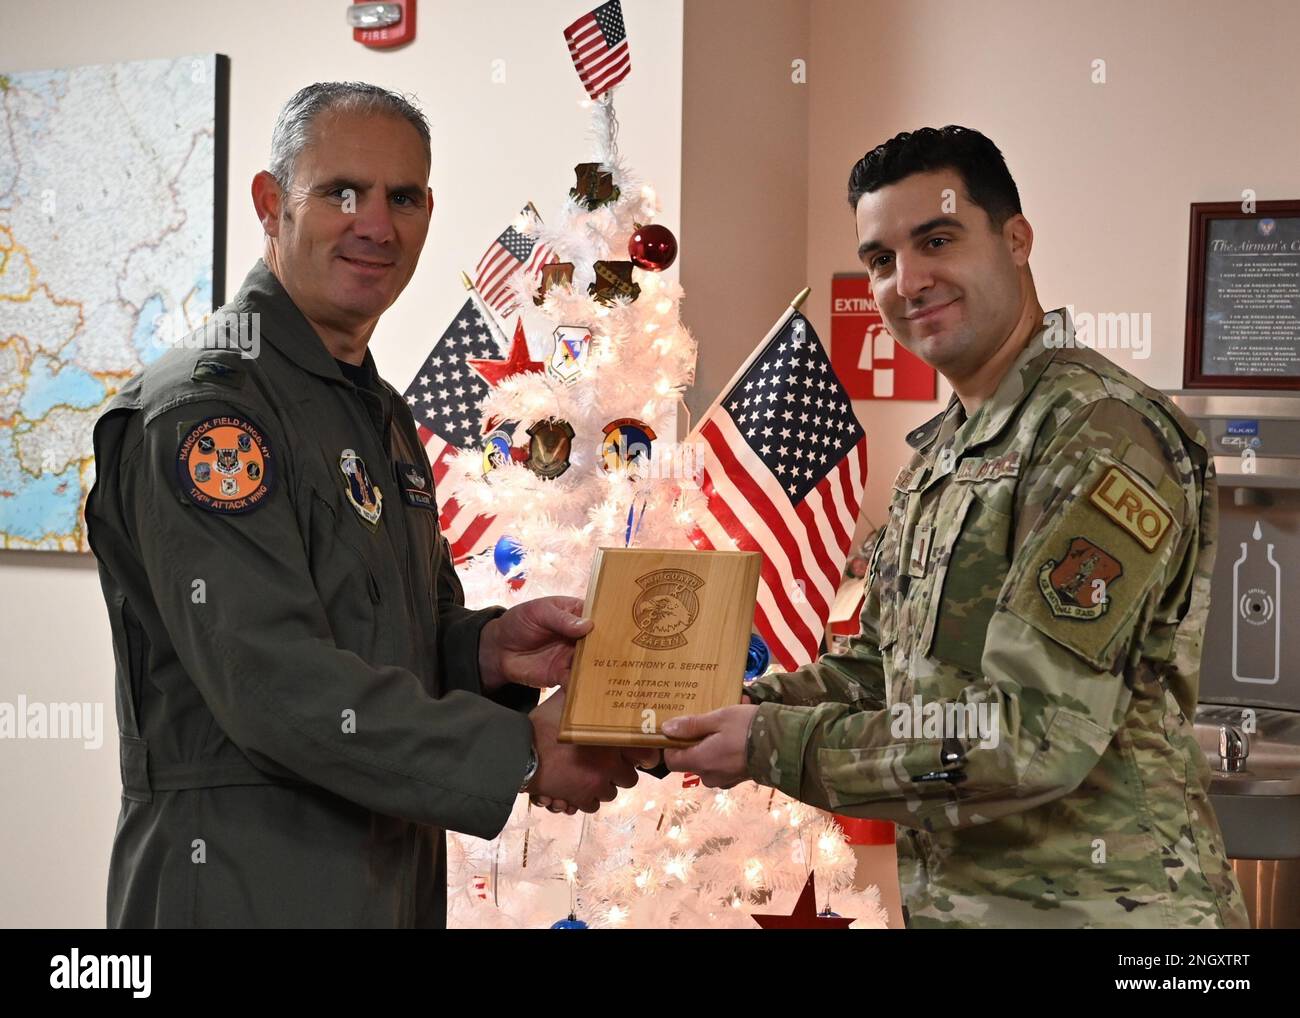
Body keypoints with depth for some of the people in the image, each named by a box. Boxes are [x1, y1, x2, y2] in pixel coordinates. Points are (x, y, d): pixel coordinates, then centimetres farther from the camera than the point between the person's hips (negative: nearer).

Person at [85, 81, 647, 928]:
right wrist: (520, 755, -22)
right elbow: (272, 680, -24)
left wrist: (491, 650, -2)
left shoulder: (384, 414, 14)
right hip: (246, 886, -9)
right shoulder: (202, 409, -16)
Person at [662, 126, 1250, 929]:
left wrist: (773, 746, -19)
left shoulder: (1101, 432, -18)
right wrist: (737, 711, -1)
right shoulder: (939, 453, 10)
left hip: (1093, 901, -8)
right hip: (945, 896, 8)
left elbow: (1036, 736, -24)